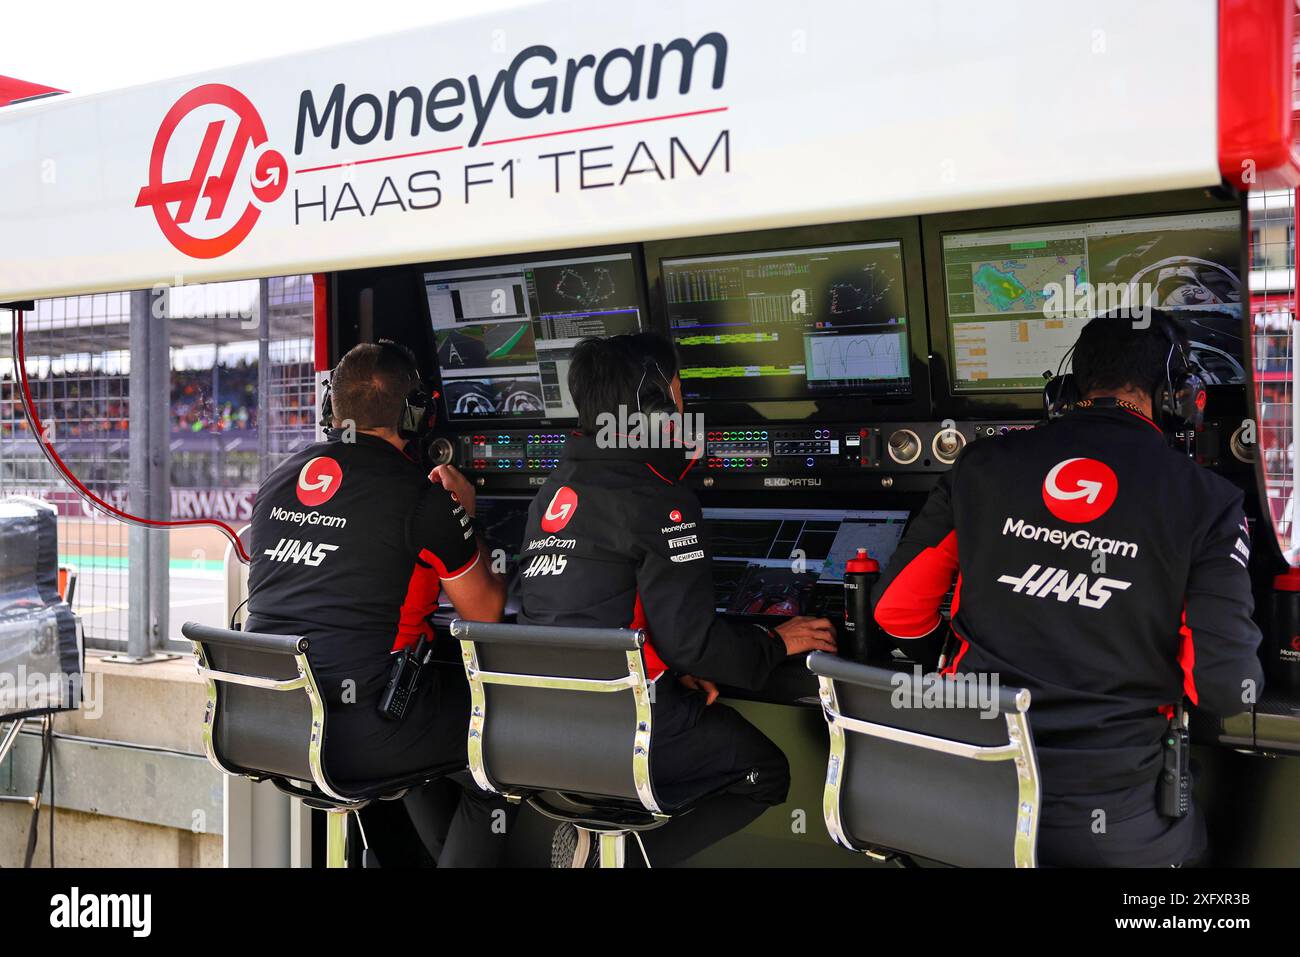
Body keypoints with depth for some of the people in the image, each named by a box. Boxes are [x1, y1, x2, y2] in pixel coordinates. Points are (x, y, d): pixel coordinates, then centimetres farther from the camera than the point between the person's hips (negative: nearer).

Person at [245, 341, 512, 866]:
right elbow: (485, 611, 0)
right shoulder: (421, 498, -10)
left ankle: (447, 852, 37)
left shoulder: (277, 481, 10)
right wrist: (465, 517, 14)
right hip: (357, 734, -7)